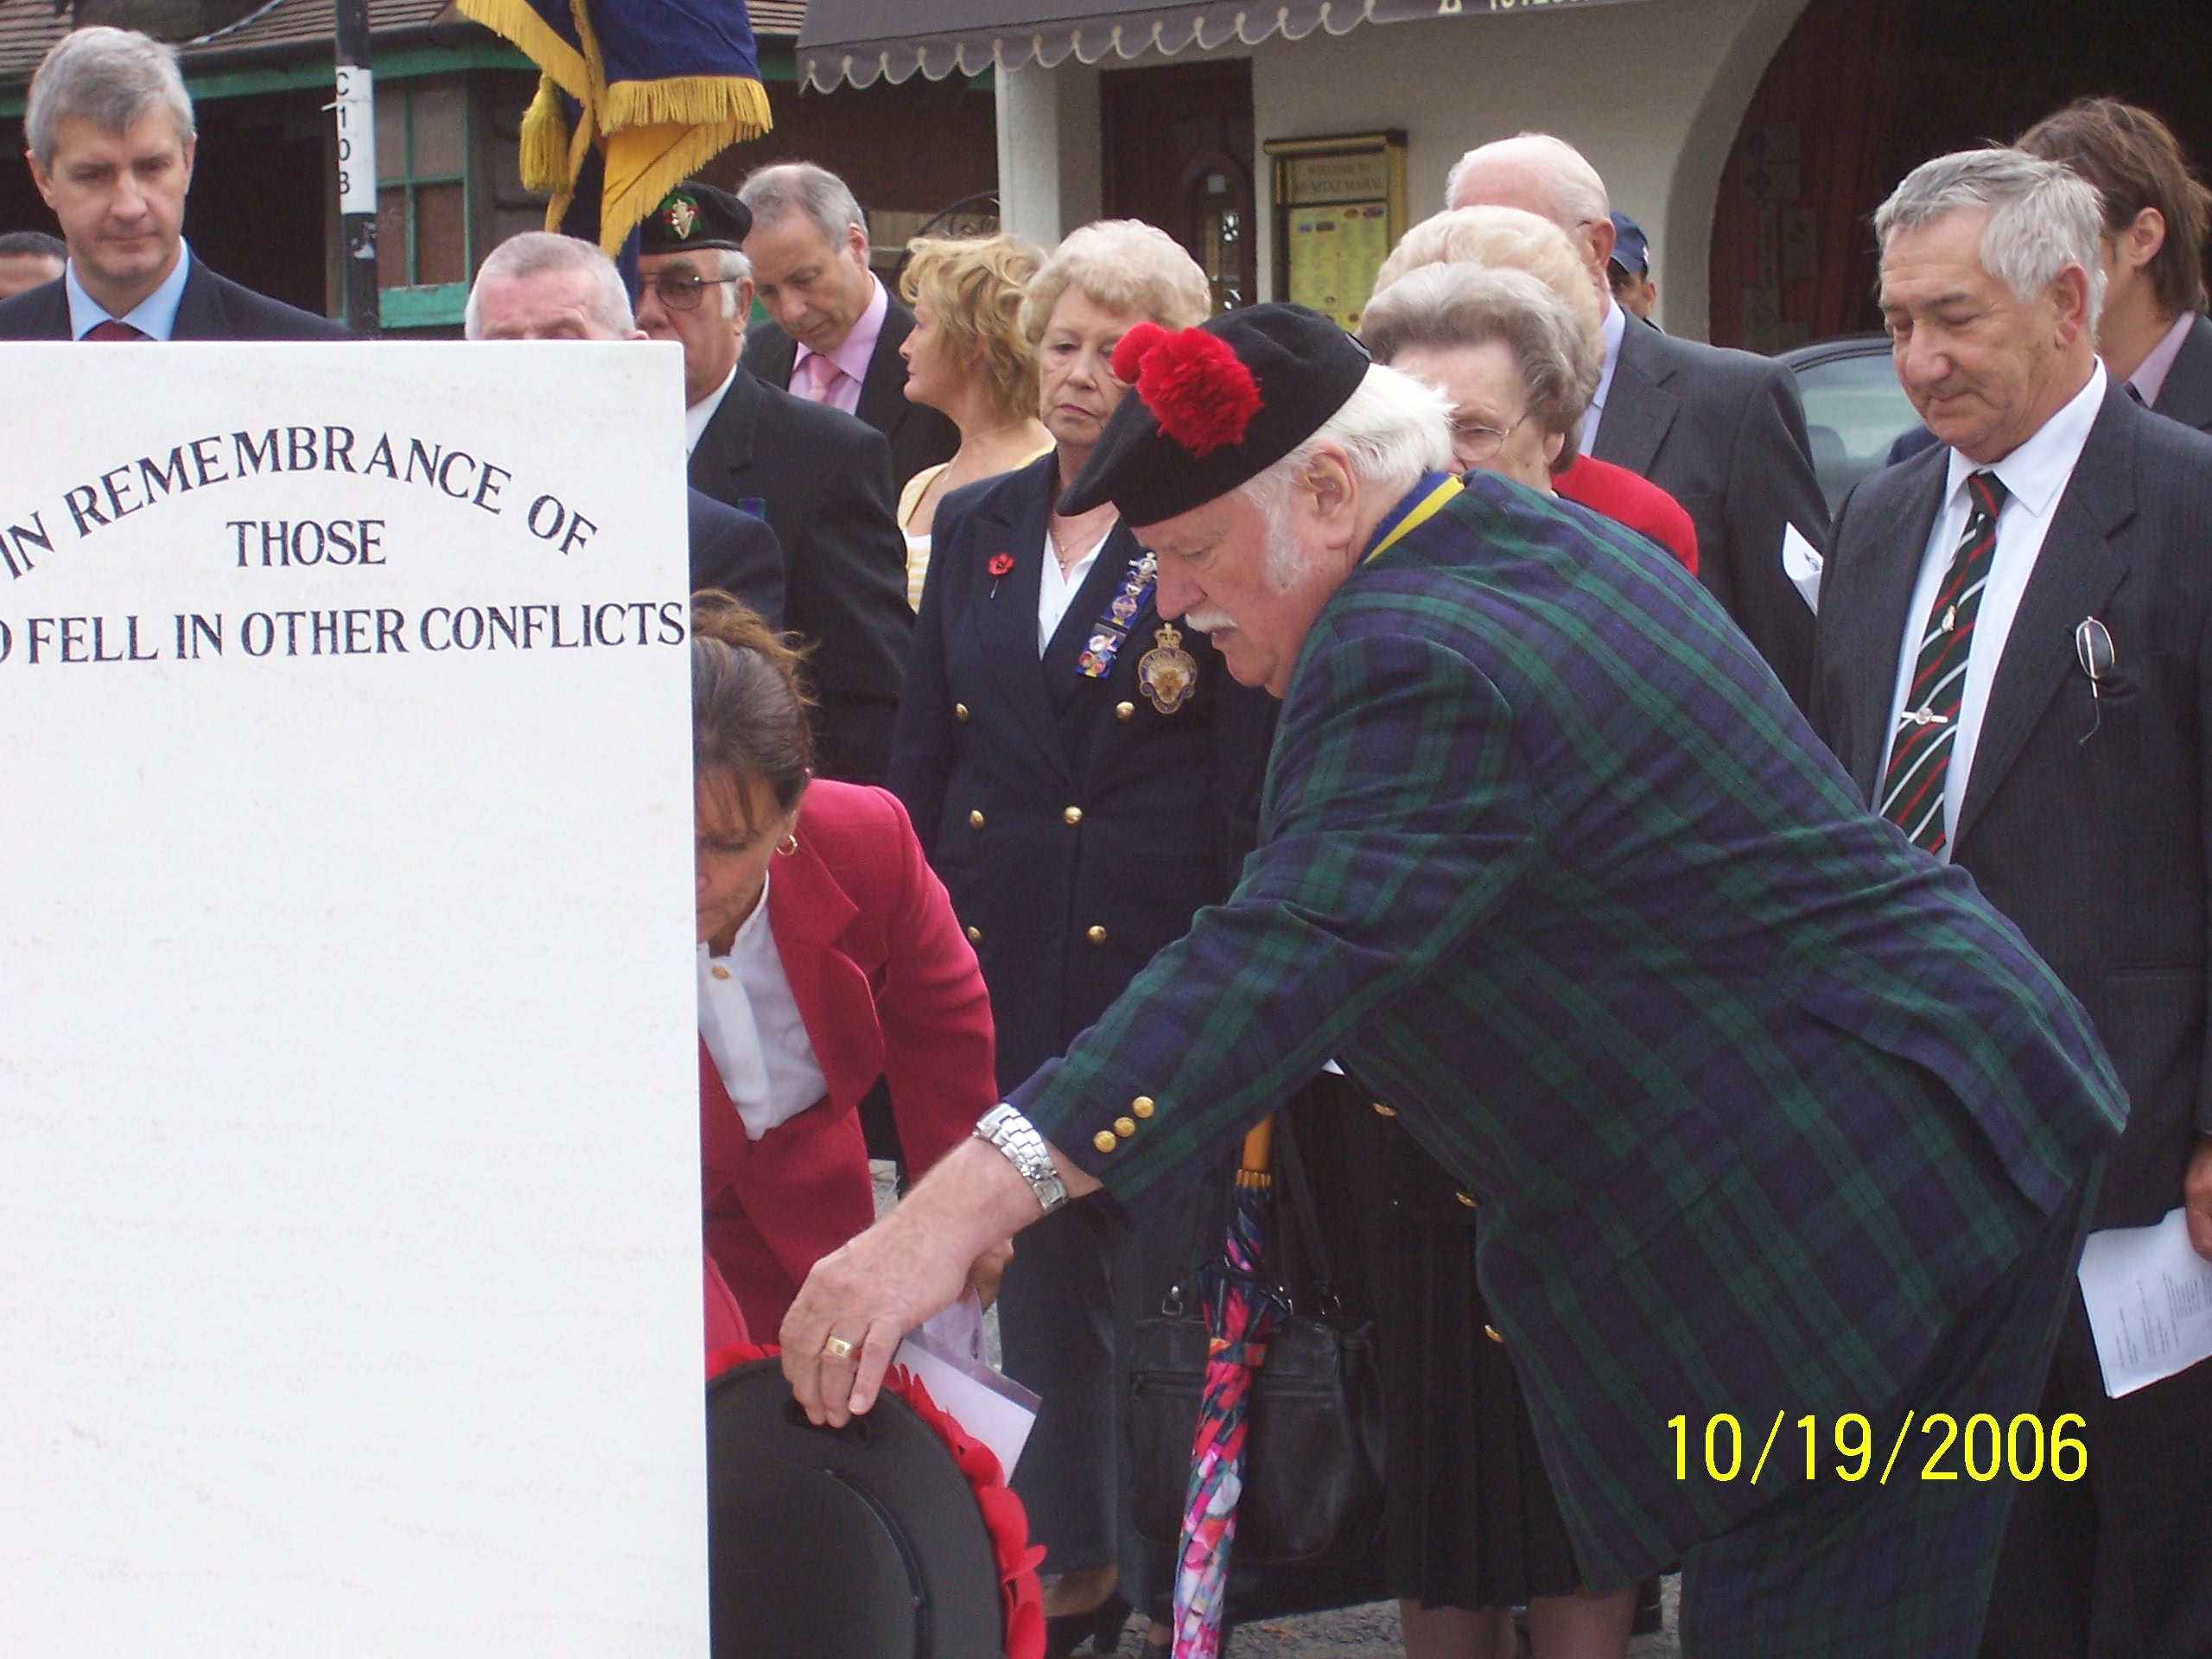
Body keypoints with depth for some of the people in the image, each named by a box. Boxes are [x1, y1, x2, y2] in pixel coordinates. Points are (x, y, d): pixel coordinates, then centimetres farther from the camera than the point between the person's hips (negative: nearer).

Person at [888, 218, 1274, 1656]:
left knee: (1158, 1278, -1)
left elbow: (1252, 780, -3)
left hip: (1155, 964, -5)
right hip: (1000, 958, 5)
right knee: (1032, 1278, 11)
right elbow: (925, 753, 17)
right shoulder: (977, 529, 12)